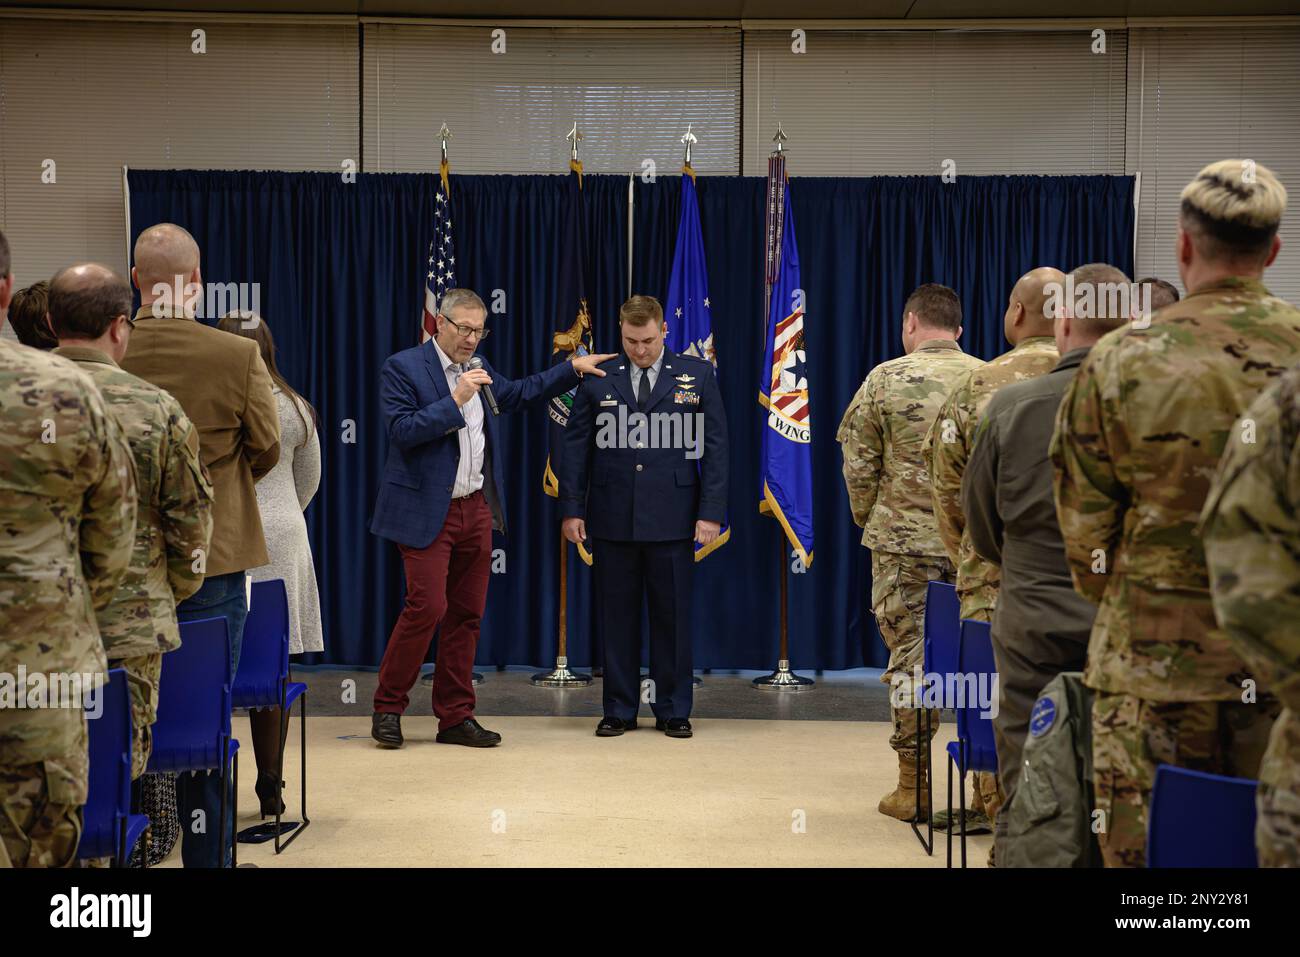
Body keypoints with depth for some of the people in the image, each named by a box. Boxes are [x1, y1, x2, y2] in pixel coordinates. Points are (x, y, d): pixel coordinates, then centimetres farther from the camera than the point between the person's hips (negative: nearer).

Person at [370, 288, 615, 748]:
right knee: (426, 607, -12)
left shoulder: (477, 369, 14)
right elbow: (401, 430, -17)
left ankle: (455, 717, 16)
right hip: (428, 512, -7)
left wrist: (573, 367, 24)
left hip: (476, 509, 7)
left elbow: (519, 393, 29)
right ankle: (388, 706, 6)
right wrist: (455, 400, -21)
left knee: (467, 613, 8)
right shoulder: (402, 367, -6)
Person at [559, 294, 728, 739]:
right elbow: (575, 446, 7)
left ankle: (673, 710, 17)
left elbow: (715, 446, 2)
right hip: (611, 519, 1)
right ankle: (619, 710, 18)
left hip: (672, 519, -1)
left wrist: (711, 511, -5)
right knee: (617, 617, 7)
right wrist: (571, 509, 1)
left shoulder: (697, 375, 3)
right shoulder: (597, 378, 5)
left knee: (672, 616, 6)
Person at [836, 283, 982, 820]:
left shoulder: (887, 379, -3)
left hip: (904, 540, -2)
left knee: (909, 655, 4)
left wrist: (869, 520, 13)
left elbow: (858, 464, -2)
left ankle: (913, 784, 9)